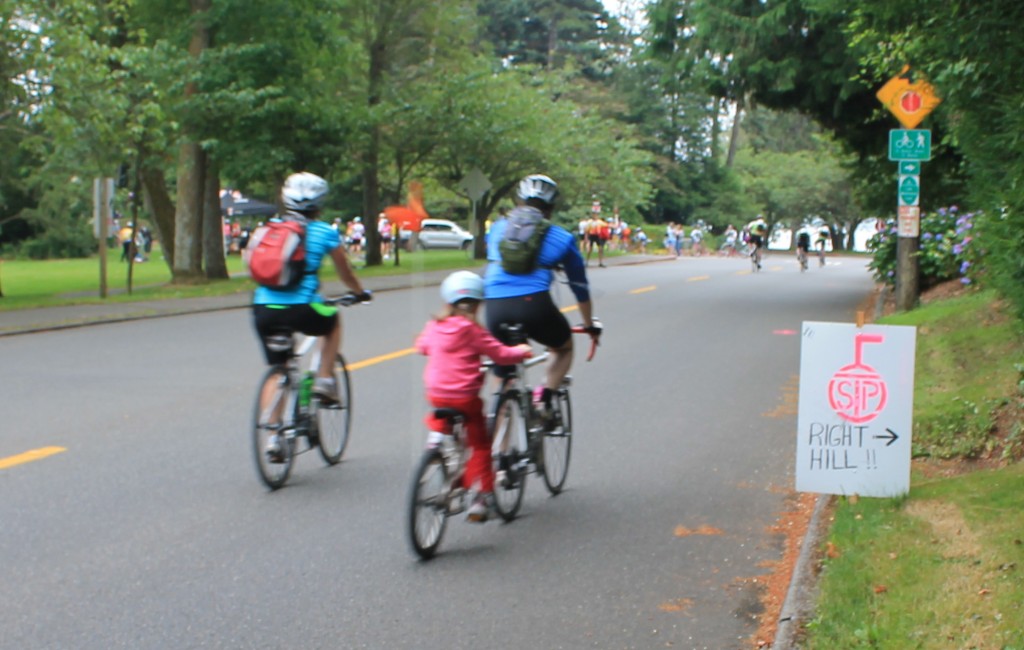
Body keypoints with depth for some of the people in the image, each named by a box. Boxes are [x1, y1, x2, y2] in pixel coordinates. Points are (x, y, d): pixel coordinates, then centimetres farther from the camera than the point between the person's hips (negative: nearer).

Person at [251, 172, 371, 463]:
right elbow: (345, 274, 17)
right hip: (301, 310, -3)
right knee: (334, 321, 30)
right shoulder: (325, 233, 5)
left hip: (263, 310, 3)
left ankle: (273, 437, 10)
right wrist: (361, 292, 36)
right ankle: (324, 379, 20)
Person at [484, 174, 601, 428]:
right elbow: (579, 286, 23)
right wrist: (590, 325, 36)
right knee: (564, 347, 28)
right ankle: (545, 400, 4)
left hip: (495, 311, 2)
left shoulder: (498, 228, 21)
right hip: (534, 306, -2)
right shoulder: (560, 237, 16)